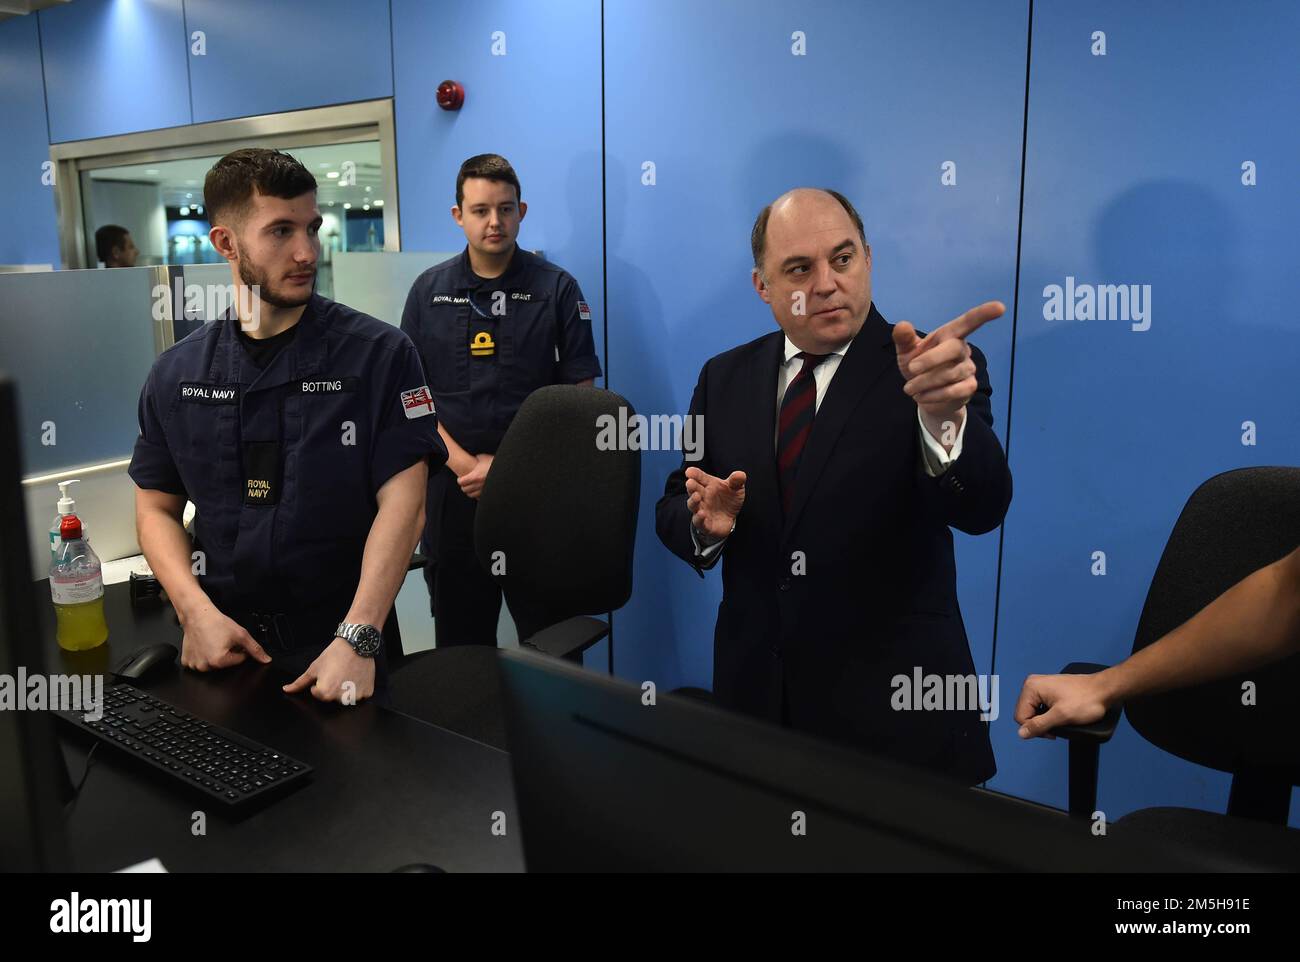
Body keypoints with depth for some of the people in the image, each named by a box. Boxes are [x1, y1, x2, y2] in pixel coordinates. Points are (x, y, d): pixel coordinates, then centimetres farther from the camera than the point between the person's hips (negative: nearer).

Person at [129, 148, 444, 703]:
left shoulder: (381, 355, -4)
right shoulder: (176, 373, 7)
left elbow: (402, 503, -11)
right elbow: (157, 508, 11)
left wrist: (357, 639, -20)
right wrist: (197, 613, -5)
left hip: (341, 640, -2)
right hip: (221, 640, 2)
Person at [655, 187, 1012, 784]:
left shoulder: (930, 371, -10)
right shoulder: (725, 378, 3)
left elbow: (981, 508, -24)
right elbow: (673, 511, 7)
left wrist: (945, 413, -44)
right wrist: (706, 521, -16)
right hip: (754, 689, 4)